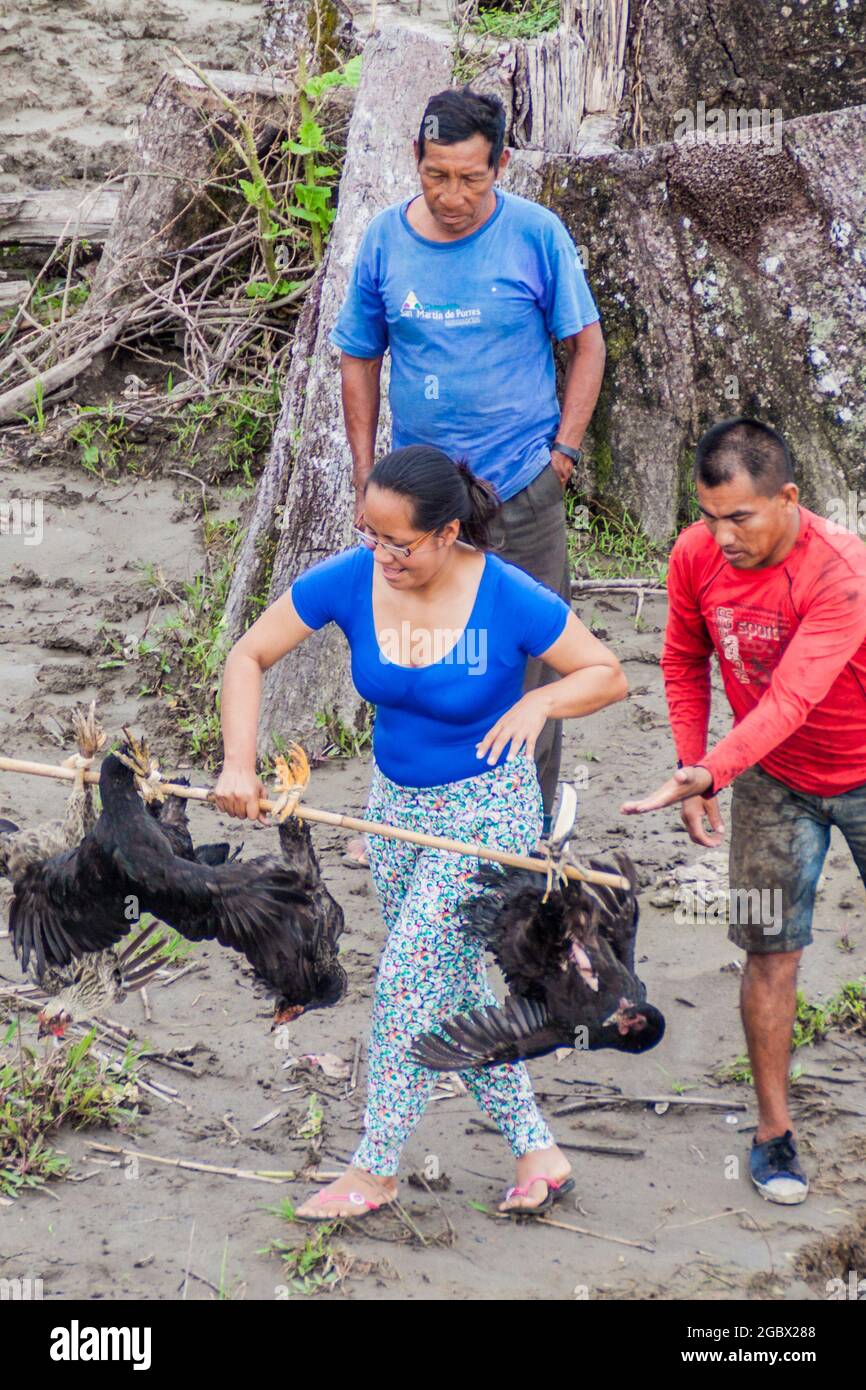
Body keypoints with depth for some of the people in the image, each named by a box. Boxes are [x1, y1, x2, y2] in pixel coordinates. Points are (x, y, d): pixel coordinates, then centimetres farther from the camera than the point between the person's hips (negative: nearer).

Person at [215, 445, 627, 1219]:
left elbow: (608, 676, -12)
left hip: (486, 807, -6)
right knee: (452, 986, 13)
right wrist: (239, 764, -19)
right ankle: (536, 1148, 26)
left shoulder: (509, 600, -23)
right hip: (396, 801, 6)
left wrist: (541, 700, -32)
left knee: (408, 979, -8)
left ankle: (376, 1168, 8)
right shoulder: (348, 582, -14)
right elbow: (249, 657, -7)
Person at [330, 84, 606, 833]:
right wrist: (365, 478, 5)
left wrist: (563, 449, -6)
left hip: (521, 490, -2)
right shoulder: (384, 239, -1)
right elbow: (360, 360, 8)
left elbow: (587, 343, 2)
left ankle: (531, 821, 18)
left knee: (529, 658, 5)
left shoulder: (536, 235, -8)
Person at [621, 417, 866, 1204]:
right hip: (773, 779, 3)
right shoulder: (696, 557, -15)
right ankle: (774, 1130, 11)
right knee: (771, 949, 1)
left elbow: (791, 698, -40)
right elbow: (685, 665, 3)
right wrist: (692, 772, -2)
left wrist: (707, 774, -50)